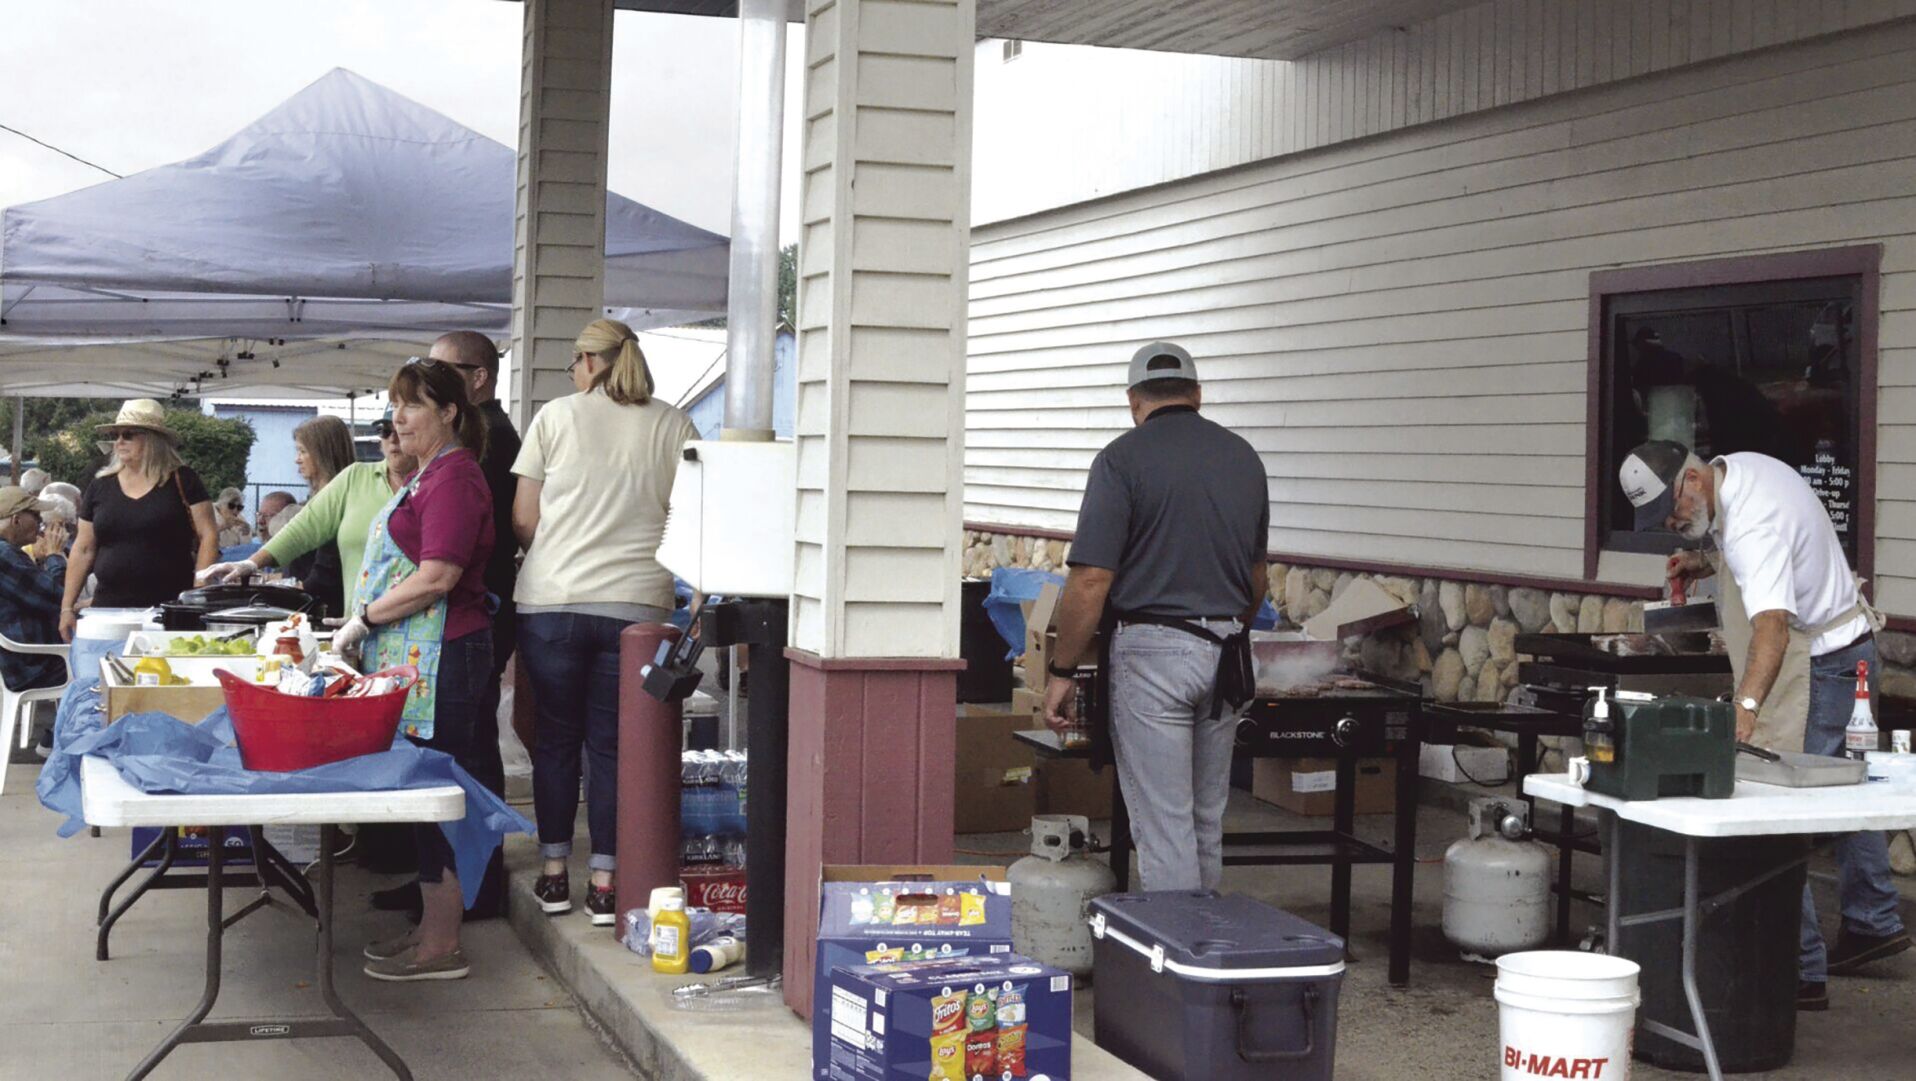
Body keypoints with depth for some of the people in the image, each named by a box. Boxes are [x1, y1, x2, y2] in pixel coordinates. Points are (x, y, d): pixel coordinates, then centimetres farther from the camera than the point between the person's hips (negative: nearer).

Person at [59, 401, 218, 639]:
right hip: (109, 607, 3)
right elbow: (83, 550, 14)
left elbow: (208, 537, -2)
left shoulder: (182, 481, 1)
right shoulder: (100, 487, 11)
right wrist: (67, 607, 11)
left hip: (171, 608, -3)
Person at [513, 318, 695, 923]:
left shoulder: (556, 417, 1)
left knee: (556, 737, 11)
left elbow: (523, 521, 2)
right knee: (613, 744, 5)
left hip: (553, 599, -1)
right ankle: (605, 884, 6)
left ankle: (555, 874, 15)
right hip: (638, 604, 1)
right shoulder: (674, 427, 4)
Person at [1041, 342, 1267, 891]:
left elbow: (1091, 581, -14)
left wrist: (1063, 671, -6)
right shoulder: (1243, 457, 10)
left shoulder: (1124, 457, -9)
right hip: (1225, 658, 6)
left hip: (1151, 649, -6)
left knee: (1163, 825, -3)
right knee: (1207, 820, 17)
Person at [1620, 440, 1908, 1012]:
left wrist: (1744, 711, -55)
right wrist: (1709, 565, 7)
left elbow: (1773, 622, -44)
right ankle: (1874, 922, 40)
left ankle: (1802, 971, -8)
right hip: (1846, 648, 11)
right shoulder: (1740, 469, 2)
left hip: (1819, 663, -11)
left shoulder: (1752, 524, -30)